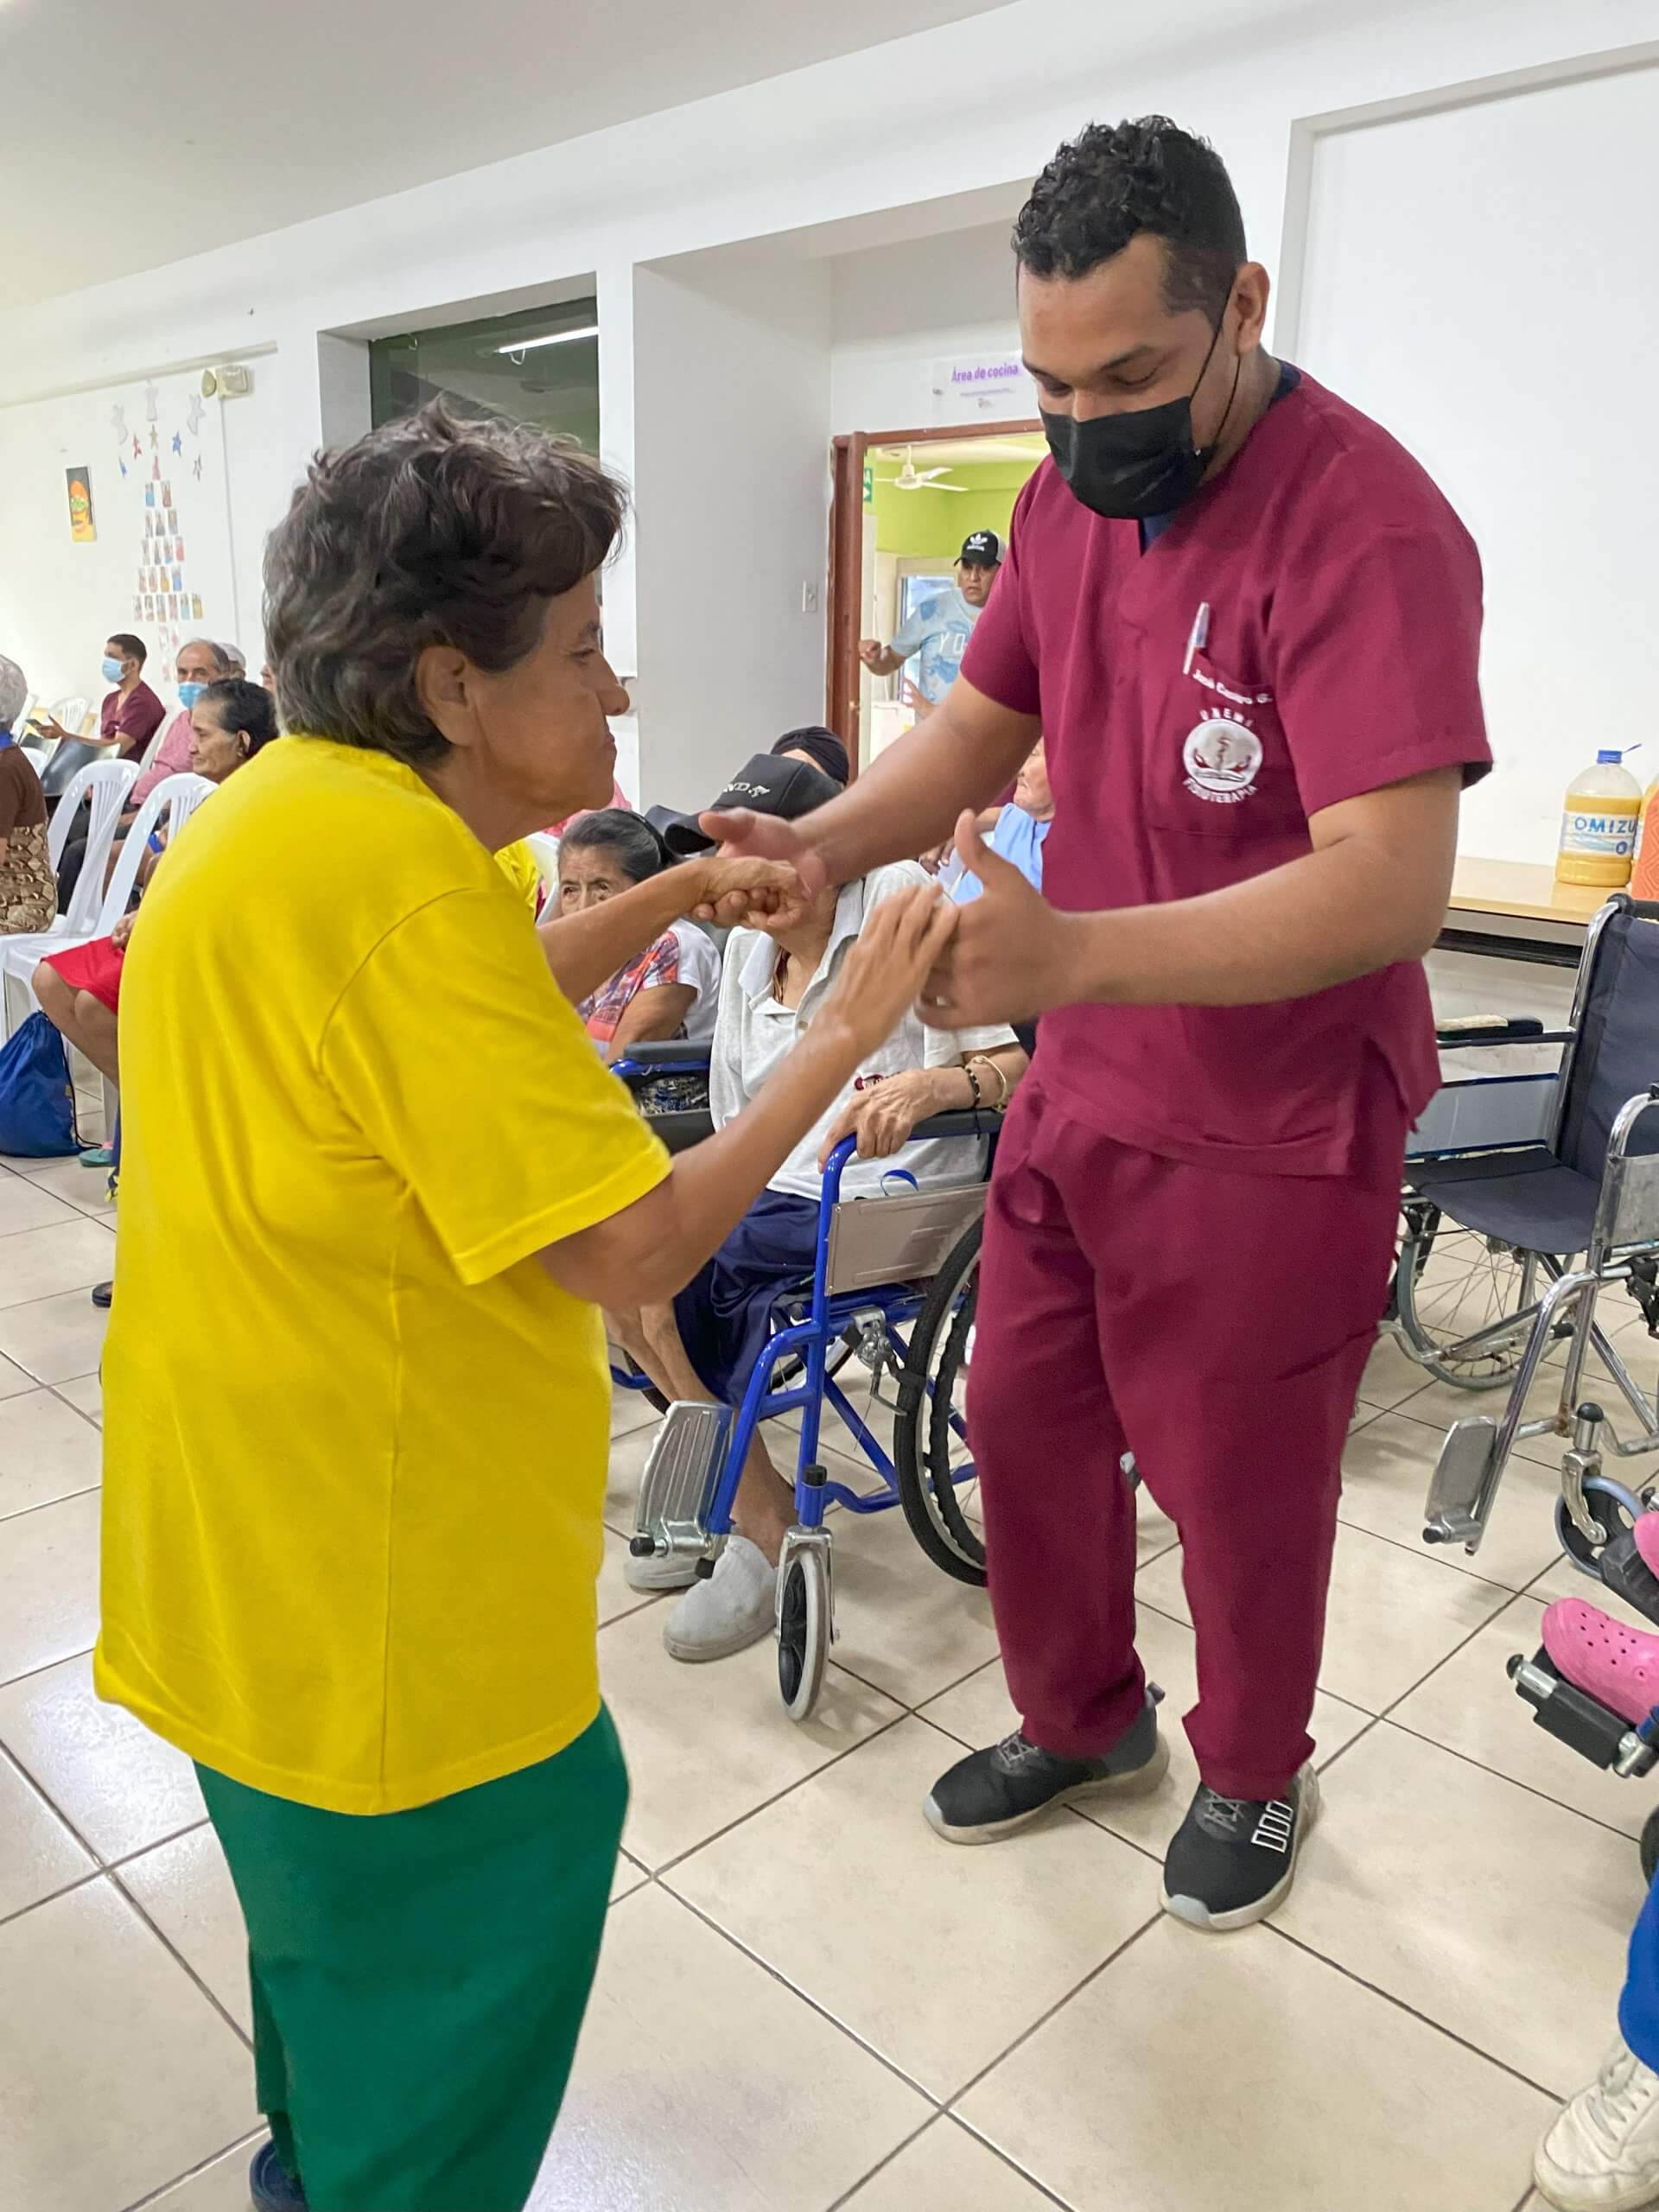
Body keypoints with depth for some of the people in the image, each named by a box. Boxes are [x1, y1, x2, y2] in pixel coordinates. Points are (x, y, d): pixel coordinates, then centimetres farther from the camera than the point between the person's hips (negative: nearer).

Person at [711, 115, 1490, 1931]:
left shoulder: (1363, 524, -21)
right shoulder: (1071, 497, 3)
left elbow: (1391, 883, -29)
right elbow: (979, 730, 8)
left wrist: (1065, 950, -40)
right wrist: (824, 843, -12)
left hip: (1268, 1135, -6)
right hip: (1078, 1094, 7)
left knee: (1238, 1490, 12)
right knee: (1022, 1425, 17)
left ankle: (1253, 1773, 43)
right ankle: (1078, 1719, 45)